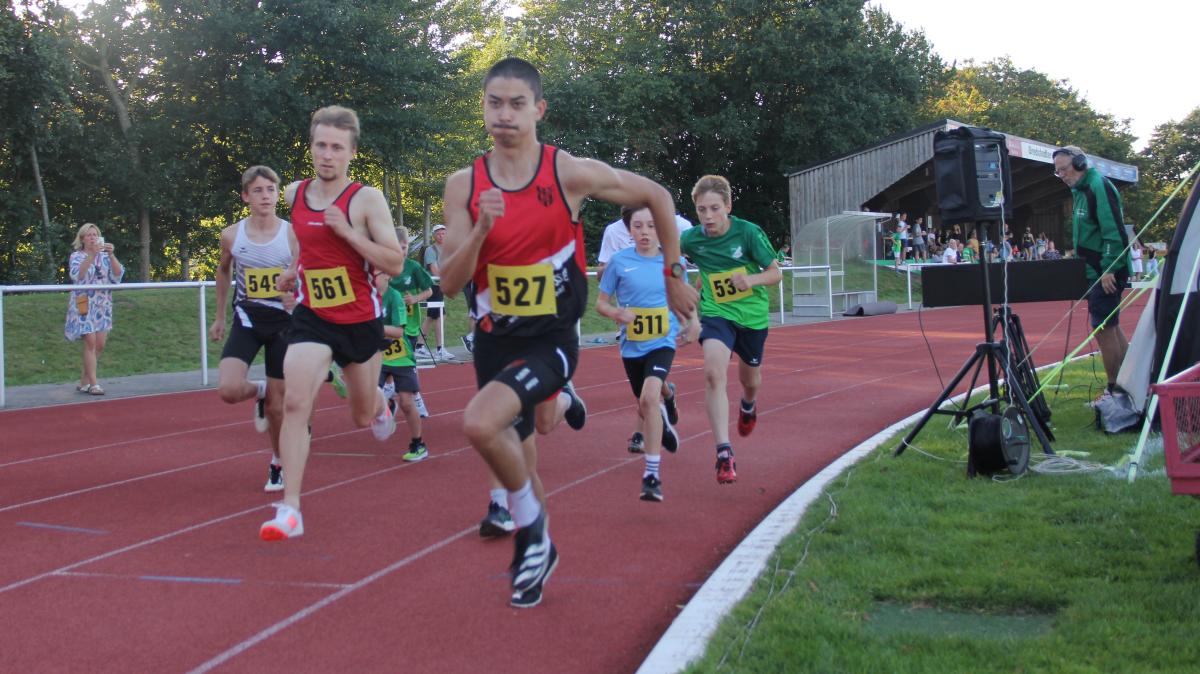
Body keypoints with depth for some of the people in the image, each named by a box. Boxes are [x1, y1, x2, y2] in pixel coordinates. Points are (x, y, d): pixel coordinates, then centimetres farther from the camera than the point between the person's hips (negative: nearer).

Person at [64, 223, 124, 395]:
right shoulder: (76, 256, -1)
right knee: (91, 343, -10)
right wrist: (92, 254, -29)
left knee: (100, 344, 3)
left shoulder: (105, 256, 8)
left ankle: (84, 381, 16)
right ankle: (93, 384, -7)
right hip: (84, 305, -4)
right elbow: (77, 275, -21)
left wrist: (111, 255, -19)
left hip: (102, 304, 4)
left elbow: (118, 274, -6)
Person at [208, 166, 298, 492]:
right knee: (228, 390, -21)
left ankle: (277, 464, 29)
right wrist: (219, 317, 18)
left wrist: (296, 297, -26)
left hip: (283, 321, -1)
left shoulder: (292, 235, -10)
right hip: (247, 320, 1)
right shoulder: (231, 235, -4)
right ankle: (258, 392, 16)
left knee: (278, 403, 5)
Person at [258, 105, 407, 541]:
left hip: (361, 320, -2)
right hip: (312, 317, 2)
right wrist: (294, 269, 11)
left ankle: (378, 405, 55)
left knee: (363, 415, 15)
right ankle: (290, 509, -17)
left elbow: (395, 264, -17)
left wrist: (348, 232, -25)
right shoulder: (294, 194, 2)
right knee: (294, 403, -18)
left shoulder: (367, 199, -13)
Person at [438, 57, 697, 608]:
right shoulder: (463, 186, -4)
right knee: (514, 445, 16)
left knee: (481, 422, -27)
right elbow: (450, 284, -7)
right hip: (494, 337, 4)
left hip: (552, 339, -4)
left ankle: (531, 521, -1)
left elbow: (657, 196, 2)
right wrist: (482, 228, -24)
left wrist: (672, 274, 8)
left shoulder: (570, 173, -12)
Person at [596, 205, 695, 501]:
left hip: (662, 342, -2)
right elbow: (601, 303, 0)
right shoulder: (619, 261, -6)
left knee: (649, 397, -27)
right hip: (632, 346, 2)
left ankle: (653, 474, -22)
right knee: (647, 409, 17)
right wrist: (618, 313, -19)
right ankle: (667, 394, 56)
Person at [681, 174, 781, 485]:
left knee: (750, 379, 19)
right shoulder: (691, 240, -11)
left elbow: (775, 273, -12)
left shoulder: (748, 232, -17)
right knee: (713, 372, -26)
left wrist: (751, 279, -30)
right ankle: (724, 453, -27)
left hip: (752, 314, 0)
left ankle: (748, 404, 60)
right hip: (716, 313, 0)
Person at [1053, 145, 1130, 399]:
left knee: (1103, 328, -7)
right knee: (1111, 327, 15)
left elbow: (1114, 232, -22)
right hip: (1096, 272, 10)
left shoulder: (1099, 186, -15)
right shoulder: (1081, 190, 16)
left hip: (1107, 273, -10)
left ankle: (1115, 390, -1)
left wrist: (1109, 269, -24)